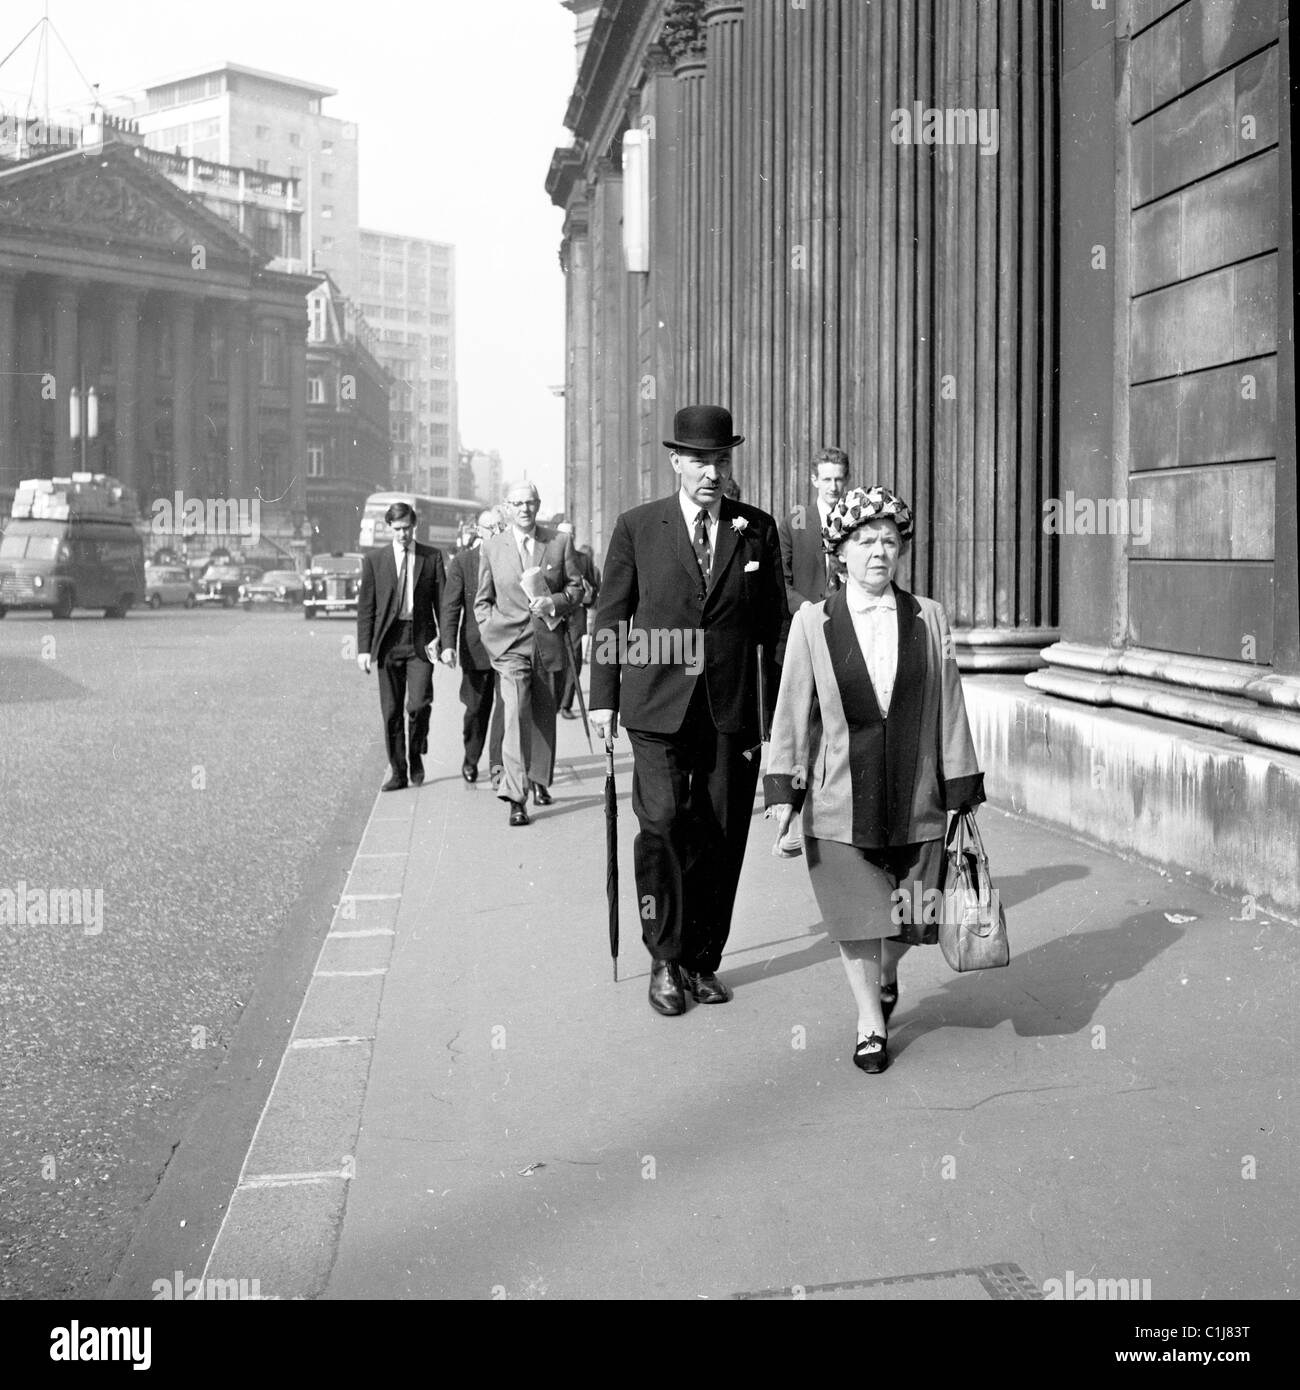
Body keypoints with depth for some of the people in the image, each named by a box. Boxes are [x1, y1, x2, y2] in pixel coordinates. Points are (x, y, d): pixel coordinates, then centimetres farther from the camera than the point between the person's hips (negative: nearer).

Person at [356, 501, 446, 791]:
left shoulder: (432, 557, 5)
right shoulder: (374, 560, 5)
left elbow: (442, 600, 6)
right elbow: (365, 607, 5)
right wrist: (364, 648, -1)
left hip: (421, 640, -1)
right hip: (389, 640, 1)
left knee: (419, 705, -12)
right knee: (391, 711, 2)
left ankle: (416, 756, 13)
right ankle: (398, 772, 11)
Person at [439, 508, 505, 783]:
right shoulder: (462, 561, -1)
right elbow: (450, 607, -4)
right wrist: (448, 645, -15)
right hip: (476, 647, 0)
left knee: (506, 704, -10)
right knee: (477, 708, 10)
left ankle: (498, 764, -3)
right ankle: (471, 759, 32)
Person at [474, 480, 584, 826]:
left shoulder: (560, 542, 6)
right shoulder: (492, 547, 6)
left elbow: (576, 587, 8)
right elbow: (482, 600, 11)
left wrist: (555, 603, -12)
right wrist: (491, 636, -1)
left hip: (547, 642, 2)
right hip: (510, 645, -2)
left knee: (544, 716, 12)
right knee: (516, 715, -15)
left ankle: (539, 781, 31)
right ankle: (515, 797, -18)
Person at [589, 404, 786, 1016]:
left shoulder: (757, 530, 7)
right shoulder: (637, 528, 4)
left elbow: (771, 623, 10)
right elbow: (610, 616, 7)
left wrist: (775, 707, 7)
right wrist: (603, 697, 3)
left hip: (734, 711, 2)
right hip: (659, 709, -2)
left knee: (722, 839, 4)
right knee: (663, 823, -14)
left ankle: (703, 960, 19)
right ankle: (665, 959, 1)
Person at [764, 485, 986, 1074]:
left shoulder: (928, 618, 2)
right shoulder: (812, 622, -2)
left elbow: (949, 709, 4)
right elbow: (792, 712, 0)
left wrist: (963, 793, 4)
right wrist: (782, 792, -4)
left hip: (915, 799, 2)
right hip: (841, 799, -1)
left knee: (909, 919, 10)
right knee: (855, 917, 5)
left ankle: (887, 977, 43)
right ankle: (871, 1023, 25)